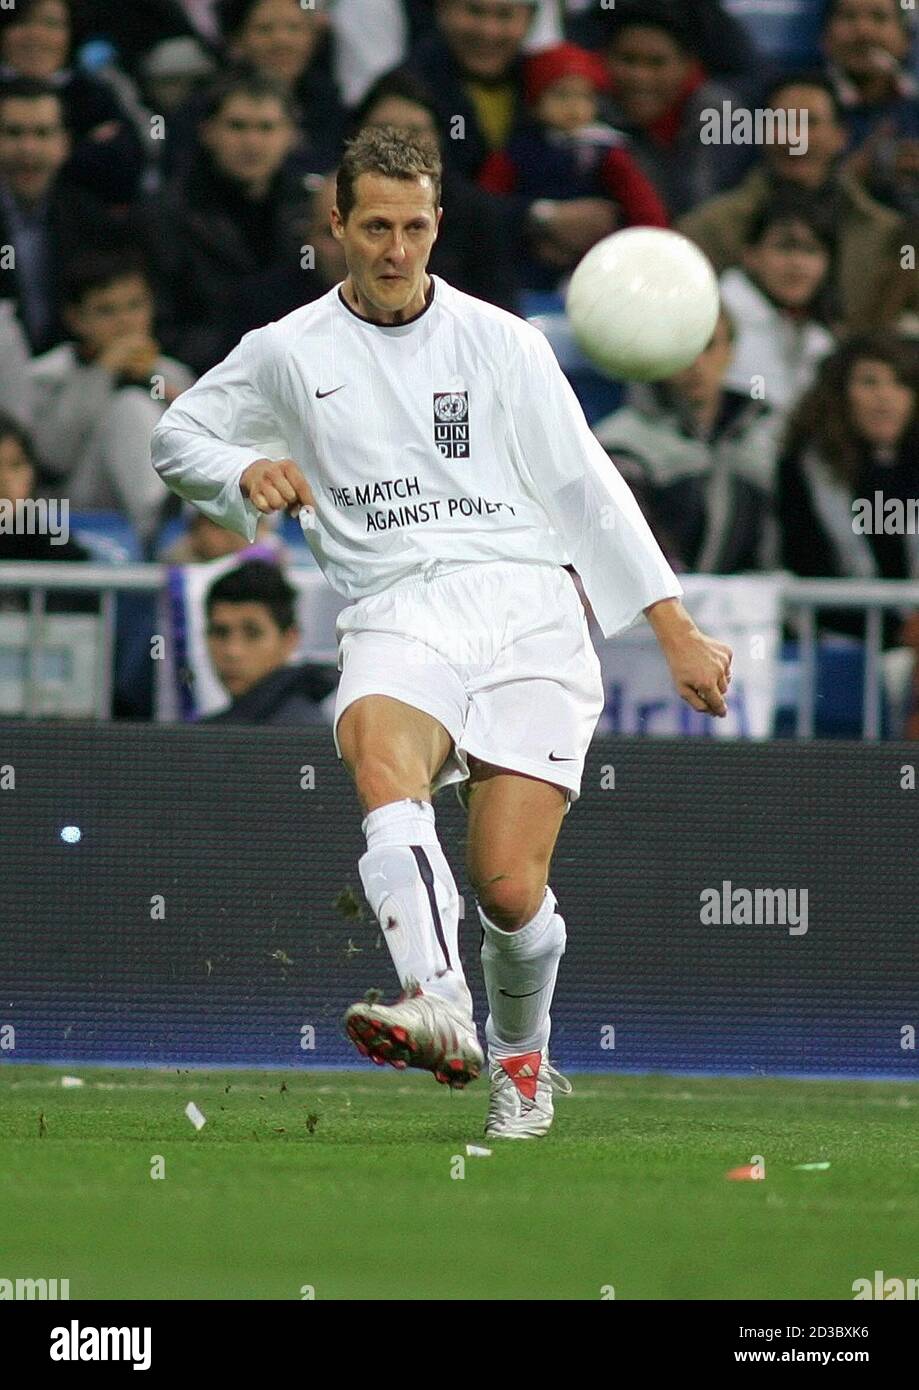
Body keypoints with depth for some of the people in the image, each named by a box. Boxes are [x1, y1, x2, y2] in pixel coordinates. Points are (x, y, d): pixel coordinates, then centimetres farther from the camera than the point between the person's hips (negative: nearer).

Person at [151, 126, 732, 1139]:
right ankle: (437, 1009, -56)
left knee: (510, 889, -13)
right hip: (395, 621, 0)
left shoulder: (500, 341, 12)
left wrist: (674, 629, 11)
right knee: (382, 760, -36)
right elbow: (177, 436, 25)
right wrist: (248, 471, 2)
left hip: (528, 609, 0)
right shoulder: (288, 353, 13)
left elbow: (586, 489, 15)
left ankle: (521, 1054, 19)